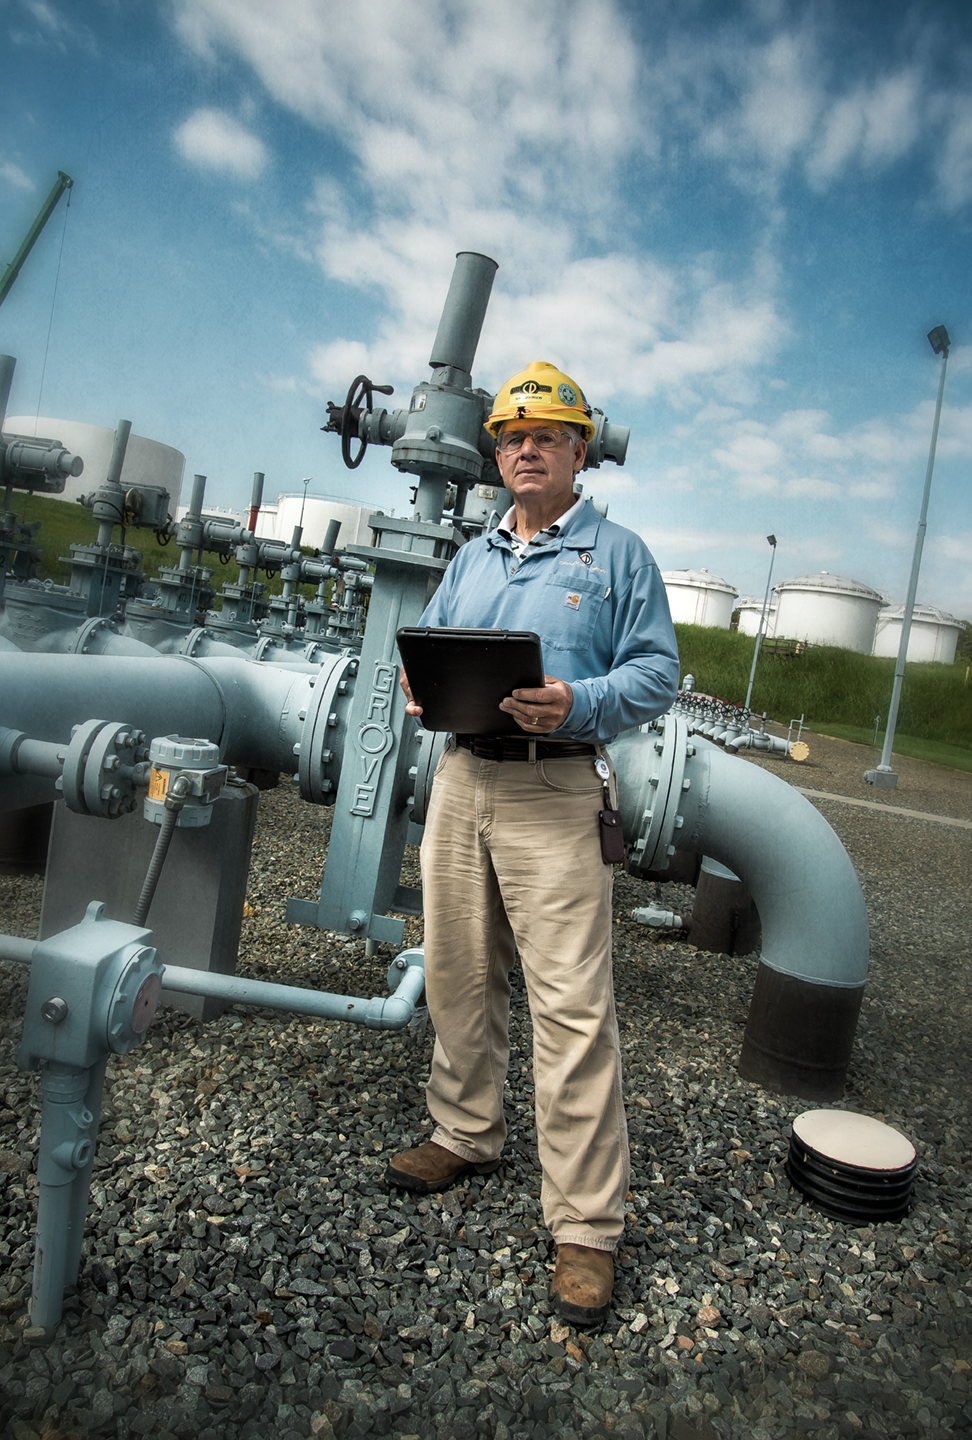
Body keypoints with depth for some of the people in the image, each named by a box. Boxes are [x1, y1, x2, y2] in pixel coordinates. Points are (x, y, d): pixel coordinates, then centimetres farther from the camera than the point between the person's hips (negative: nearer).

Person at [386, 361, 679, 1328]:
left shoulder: (617, 554, 4)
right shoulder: (471, 558, 20)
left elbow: (658, 671, -3)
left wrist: (579, 704, -21)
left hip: (554, 793, -5)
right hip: (461, 778, 6)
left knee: (571, 1003, -7)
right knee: (458, 975, 13)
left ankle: (587, 1226, 4)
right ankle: (466, 1134, 34)